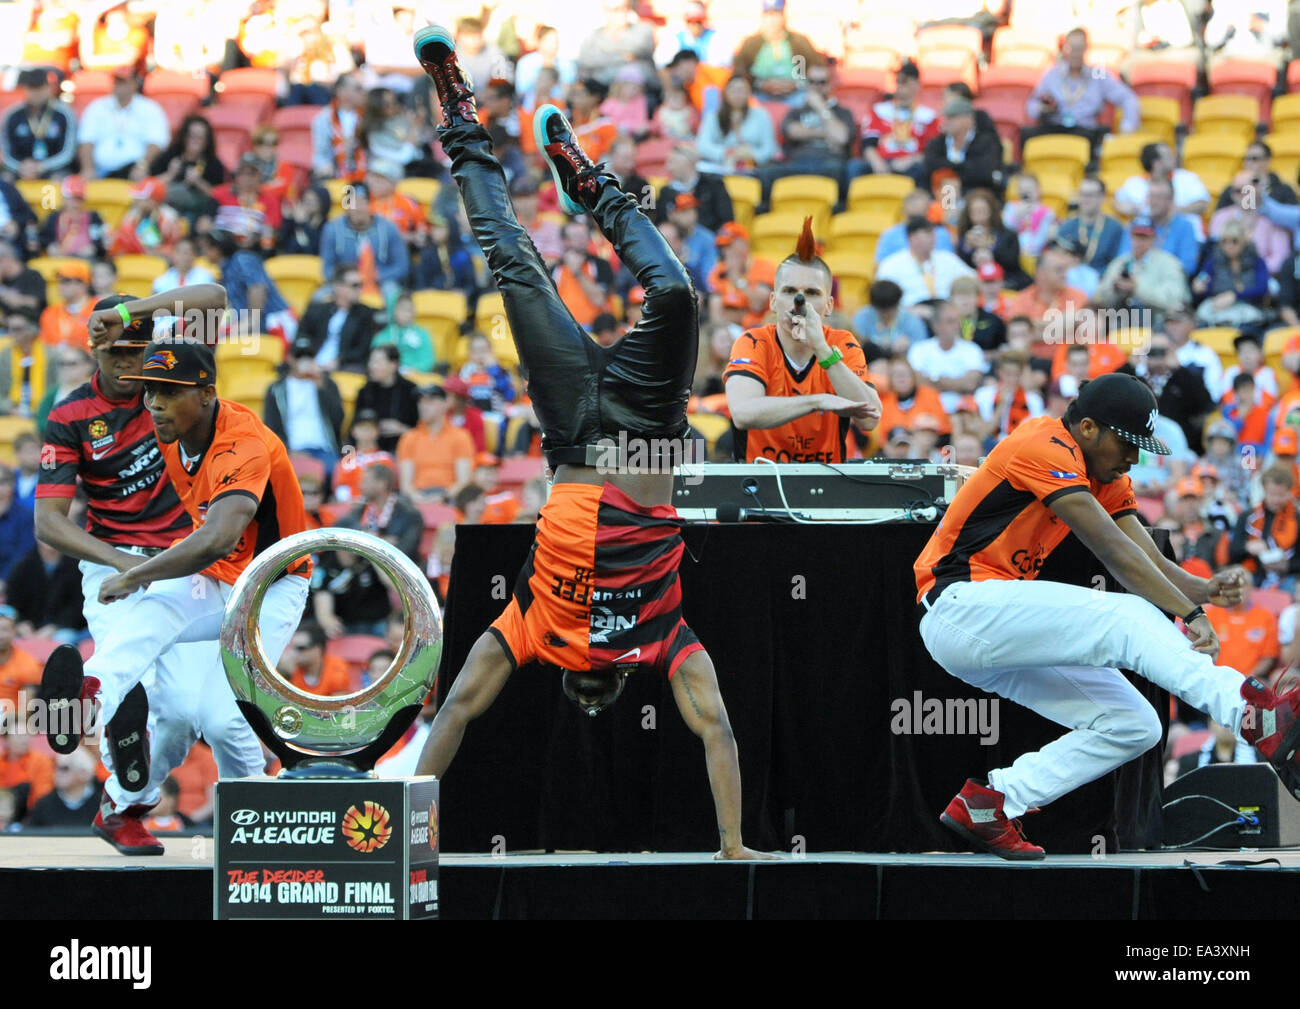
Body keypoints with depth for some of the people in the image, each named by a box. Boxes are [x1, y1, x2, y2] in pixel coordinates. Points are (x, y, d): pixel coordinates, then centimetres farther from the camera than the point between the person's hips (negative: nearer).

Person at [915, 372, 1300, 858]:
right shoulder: (1044, 449, -15)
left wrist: (1203, 589, -19)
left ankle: (991, 801, -2)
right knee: (1124, 618, -27)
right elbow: (1115, 553, -24)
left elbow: (1153, 563, 2)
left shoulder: (1107, 480, 14)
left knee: (1133, 726, 0)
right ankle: (1255, 715, -46)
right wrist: (1190, 613, -30)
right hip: (960, 603, -10)